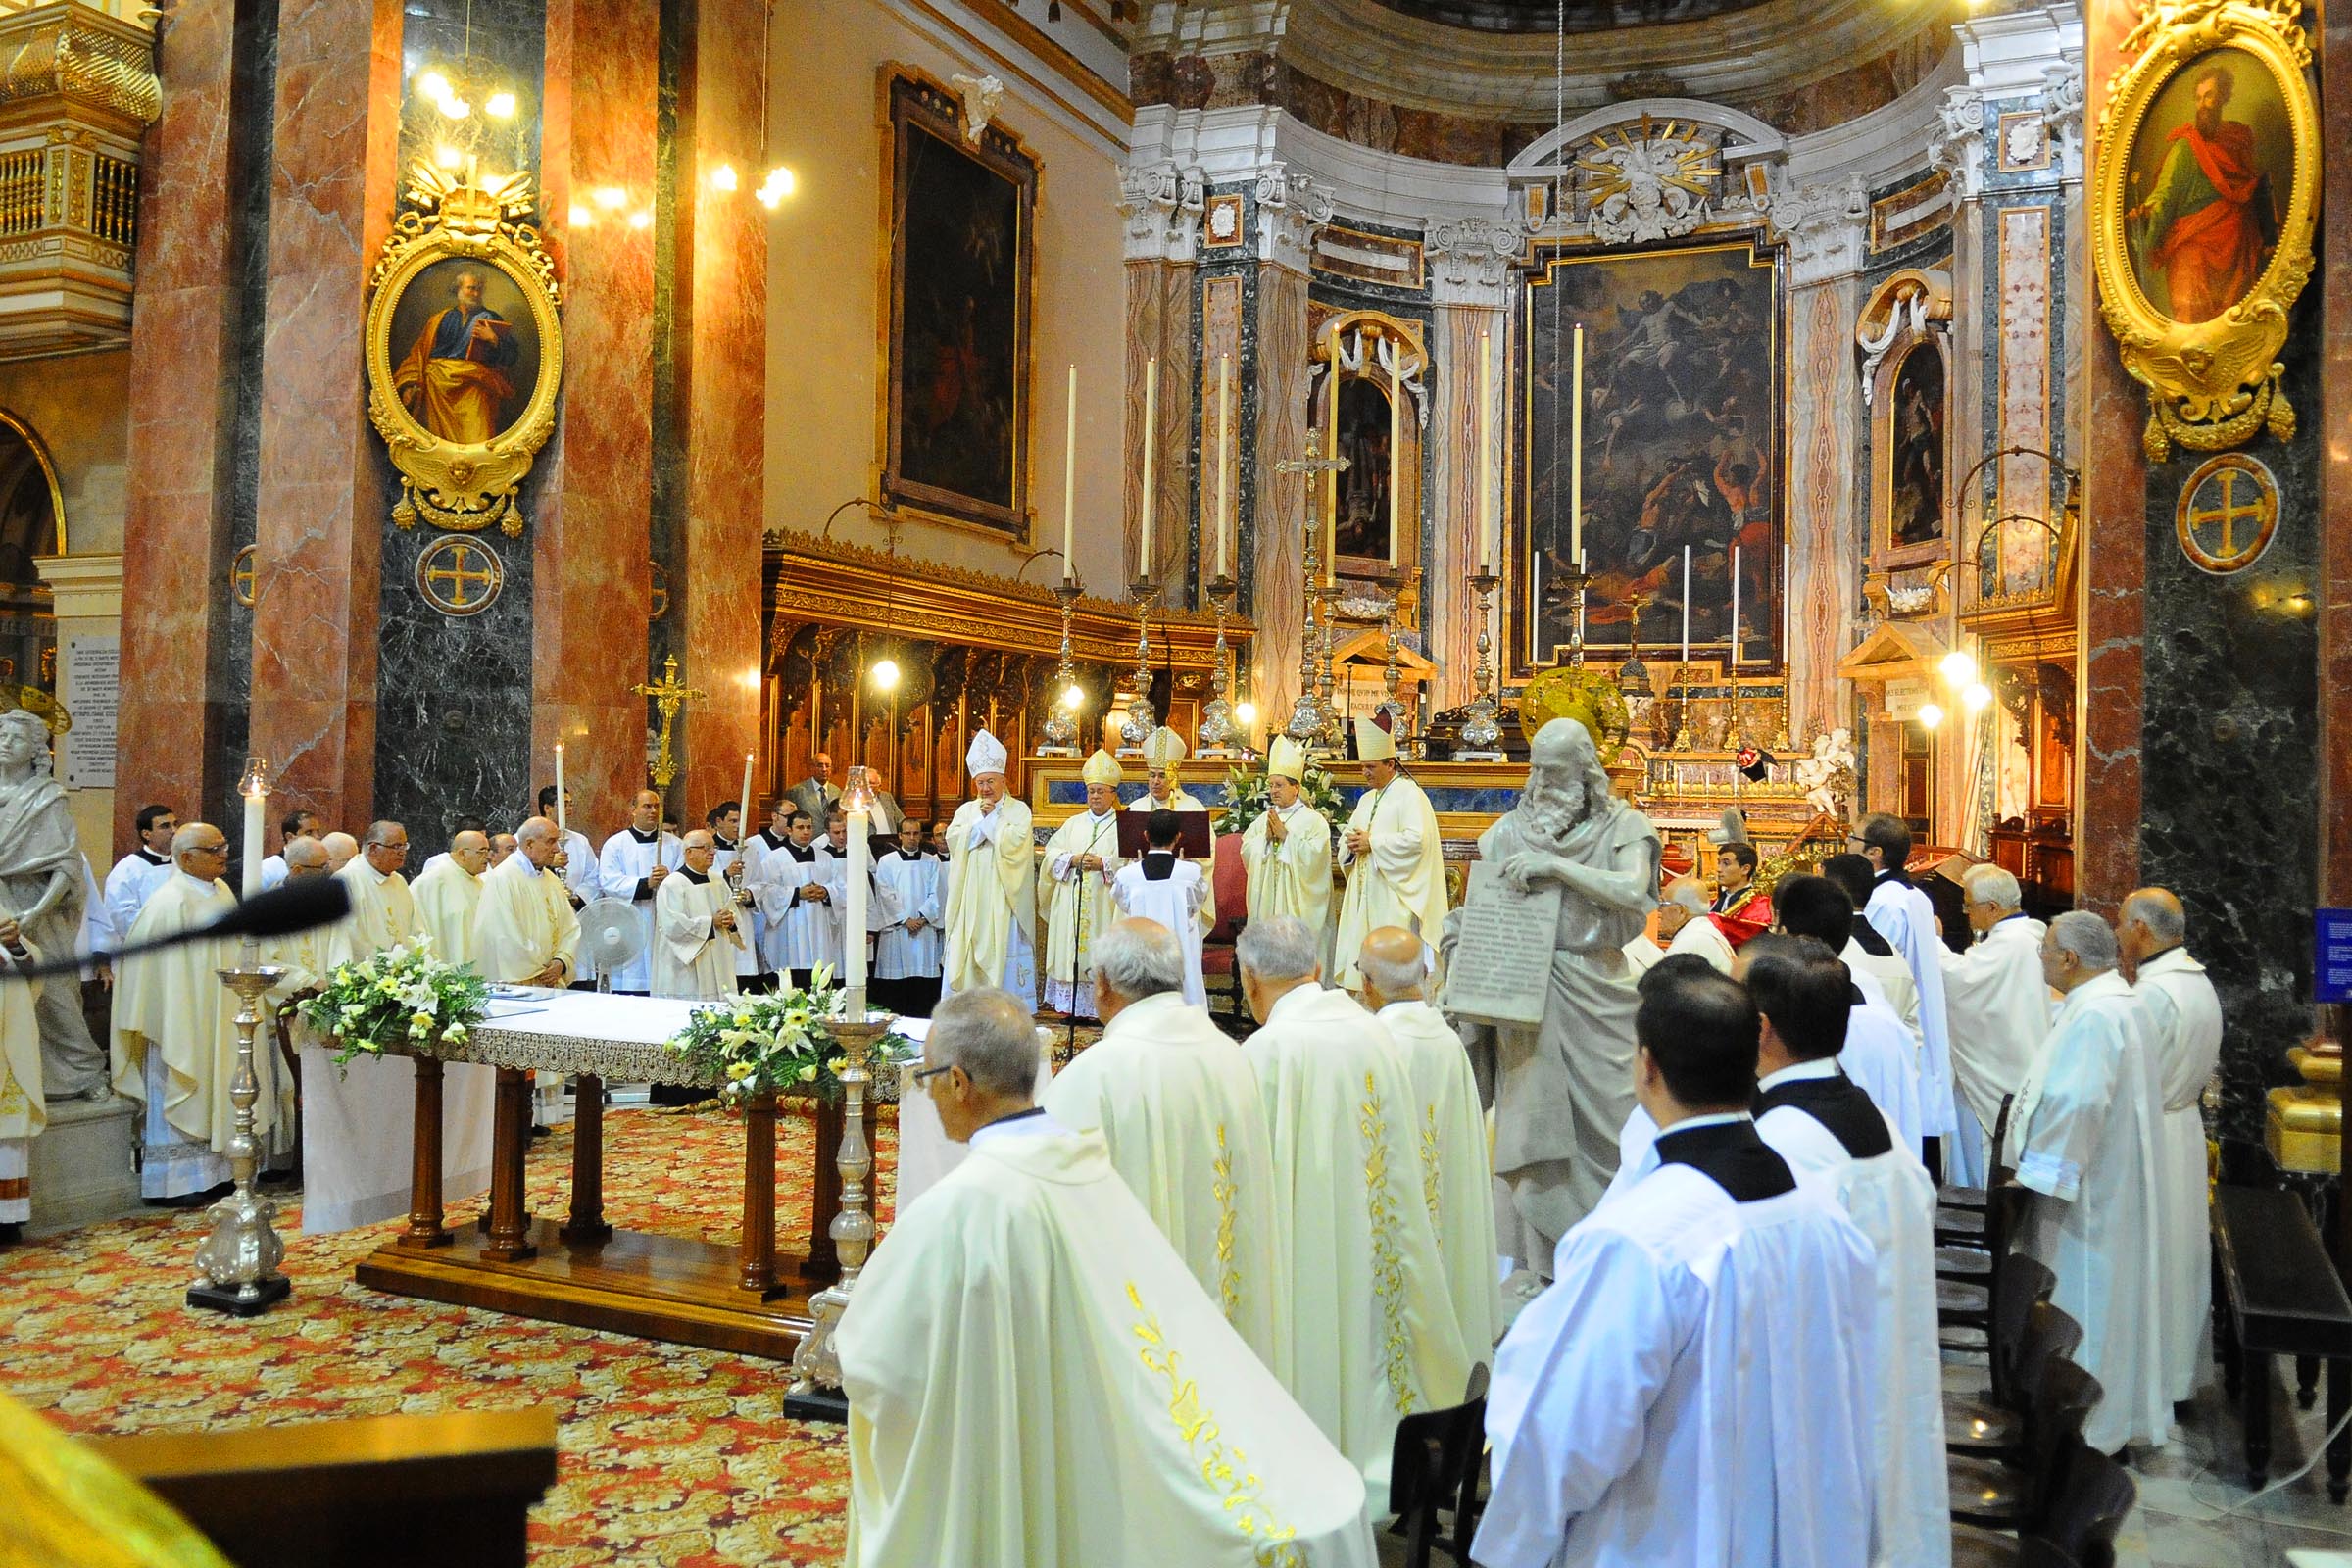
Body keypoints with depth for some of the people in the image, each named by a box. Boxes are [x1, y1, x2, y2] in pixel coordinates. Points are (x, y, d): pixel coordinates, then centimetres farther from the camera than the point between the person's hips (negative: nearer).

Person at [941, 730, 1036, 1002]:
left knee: (1004, 945, -4)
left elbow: (1015, 841, -12)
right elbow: (953, 839, -1)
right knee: (966, 946, 0)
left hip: (1003, 894, -3)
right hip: (971, 894, 3)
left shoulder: (1018, 810, 3)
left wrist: (991, 817, -5)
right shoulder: (966, 810, 14)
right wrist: (981, 817, -6)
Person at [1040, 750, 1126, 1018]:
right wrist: (1072, 859, -7)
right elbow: (1051, 852, 10)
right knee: (1071, 953, 1)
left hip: (1104, 903, -4)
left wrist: (1103, 863, -17)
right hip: (1072, 903, 4)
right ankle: (1073, 1005, 5)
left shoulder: (1122, 826, 4)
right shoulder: (1074, 823, 17)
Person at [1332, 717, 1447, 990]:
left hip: (1393, 895, -8)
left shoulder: (1409, 794, -7)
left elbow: (1416, 839, -19)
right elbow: (1348, 836, 22)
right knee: (1359, 953, 6)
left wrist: (1372, 842, -15)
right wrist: (1351, 842, -2)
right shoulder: (1366, 799, 19)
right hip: (1364, 891, 8)